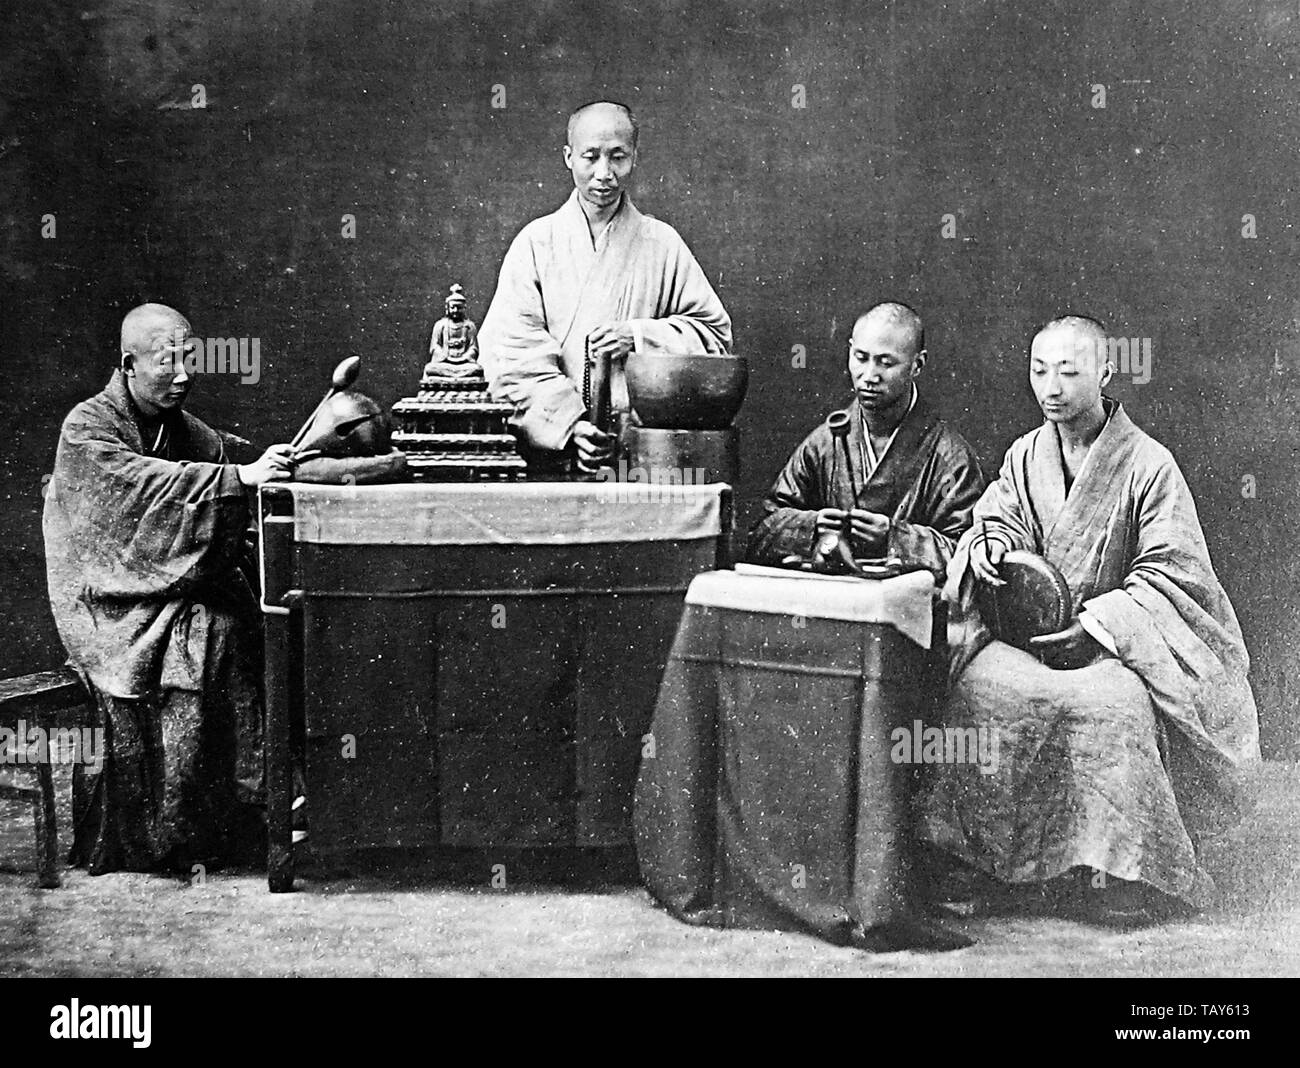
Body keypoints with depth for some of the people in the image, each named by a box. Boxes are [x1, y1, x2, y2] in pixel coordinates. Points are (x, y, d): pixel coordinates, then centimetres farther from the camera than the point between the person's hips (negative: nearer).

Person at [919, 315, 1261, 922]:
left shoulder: (1149, 464, -6)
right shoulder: (1025, 455, 9)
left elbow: (1169, 572, -8)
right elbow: (1003, 521, 10)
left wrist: (1097, 621, -19)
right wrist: (987, 543, -15)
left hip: (1127, 649, -4)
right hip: (1039, 639, 4)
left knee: (1113, 704, -35)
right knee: (979, 681, -26)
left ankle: (1124, 876, -17)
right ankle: (985, 856, -12)